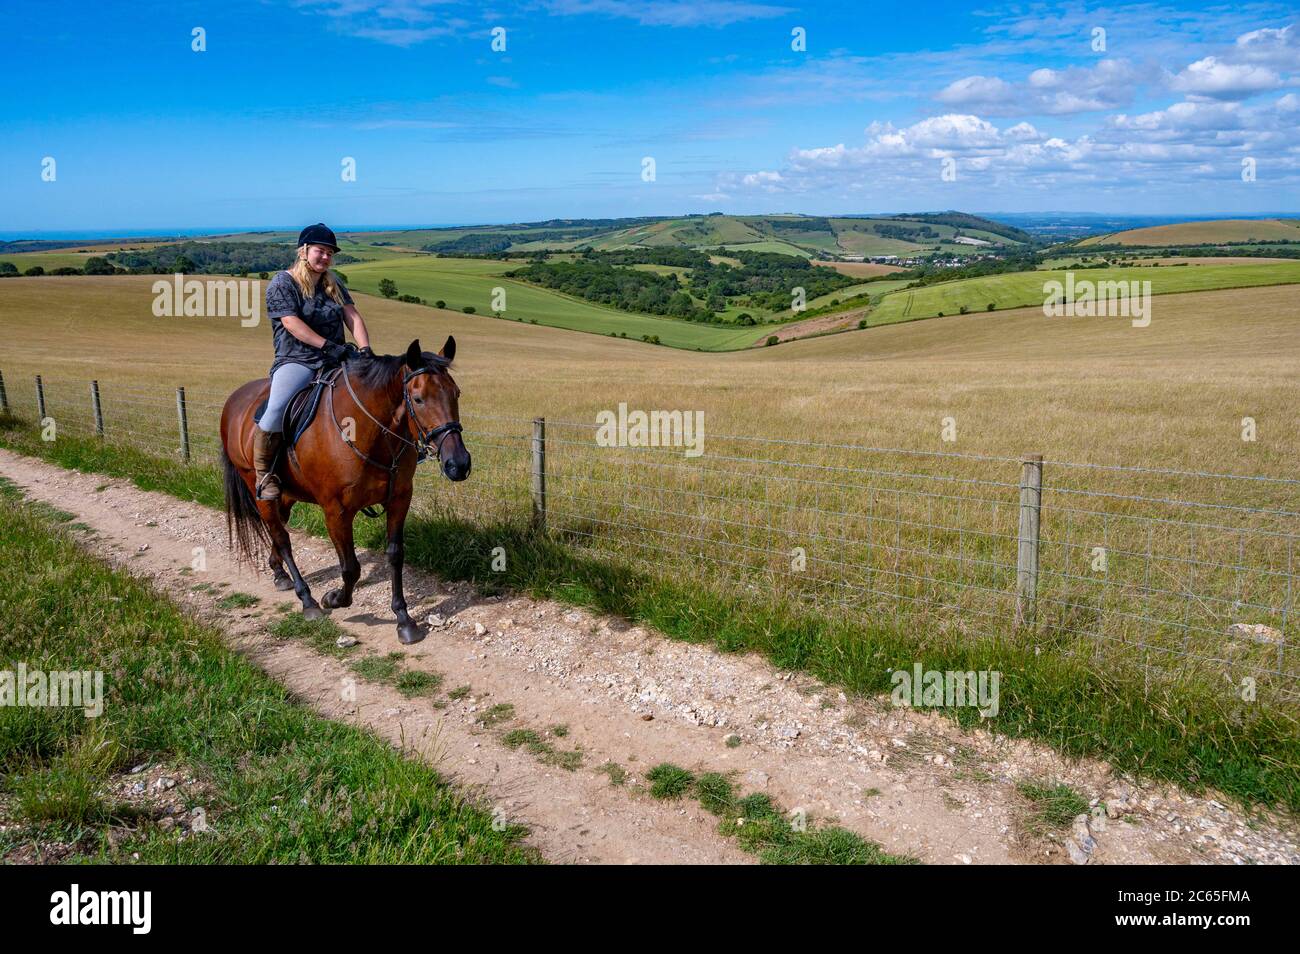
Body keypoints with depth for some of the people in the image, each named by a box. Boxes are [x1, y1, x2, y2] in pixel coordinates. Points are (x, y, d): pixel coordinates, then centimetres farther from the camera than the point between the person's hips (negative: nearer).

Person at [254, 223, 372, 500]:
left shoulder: (334, 285, 18)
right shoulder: (282, 283, -1)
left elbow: (353, 317, 7)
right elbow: (292, 323, -13)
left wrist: (365, 350, -11)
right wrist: (329, 345, -21)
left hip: (335, 362, 6)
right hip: (296, 361, -6)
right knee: (276, 410, -32)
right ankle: (264, 473, -13)